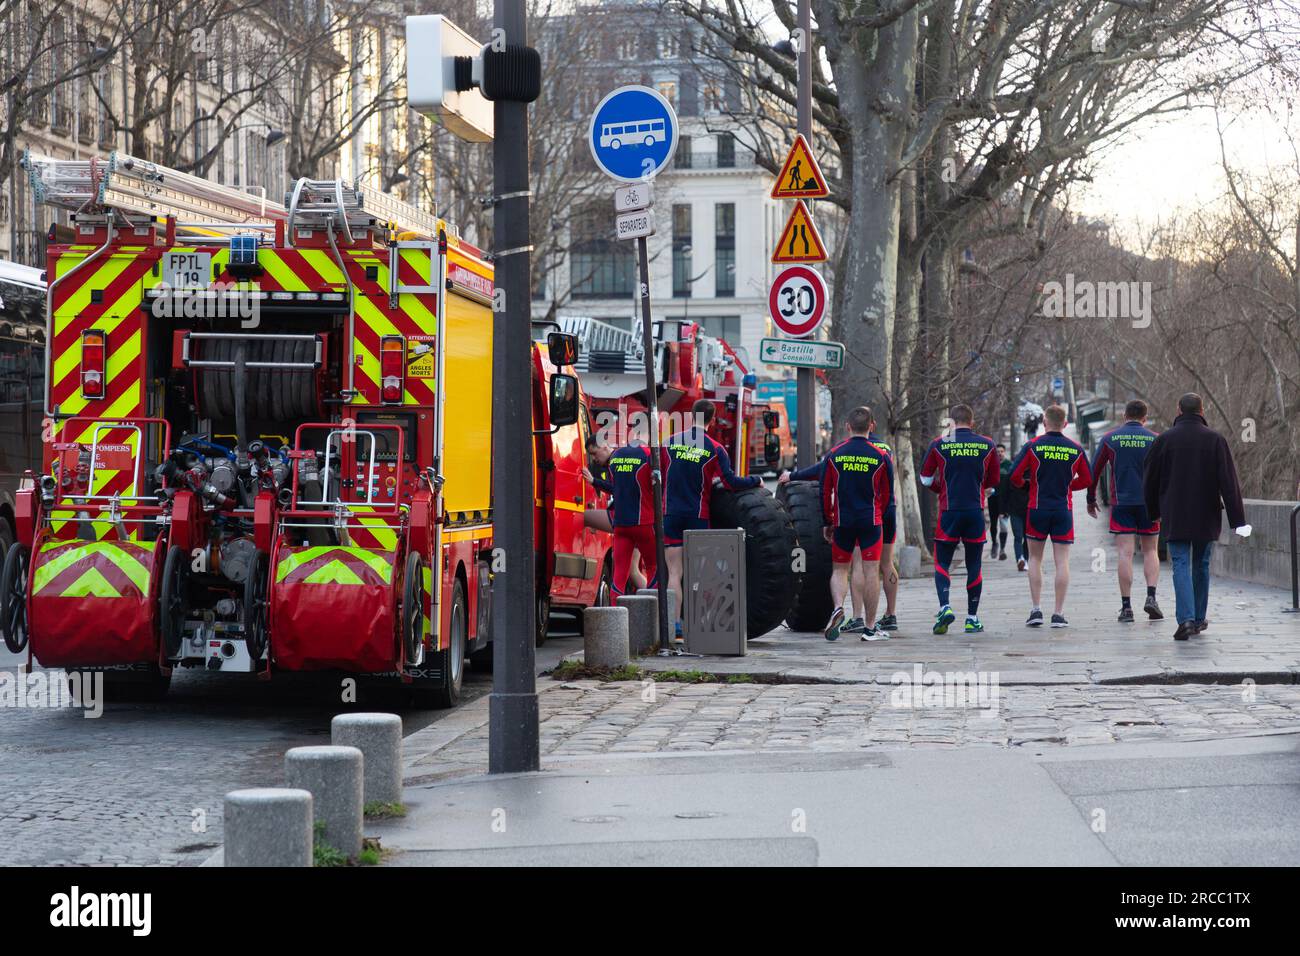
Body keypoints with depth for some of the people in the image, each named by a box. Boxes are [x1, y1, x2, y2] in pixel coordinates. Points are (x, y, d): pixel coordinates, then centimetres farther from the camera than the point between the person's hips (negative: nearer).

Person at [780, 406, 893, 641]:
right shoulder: (881, 457, -2)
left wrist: (828, 522, 14)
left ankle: (838, 607, -16)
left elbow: (825, 492, 3)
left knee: (839, 569, 12)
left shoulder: (834, 454, -1)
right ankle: (869, 628, 2)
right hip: (870, 521, -1)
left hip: (842, 521, 1)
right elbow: (886, 495, 7)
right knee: (871, 571, 1)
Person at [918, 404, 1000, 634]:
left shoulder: (938, 445, -2)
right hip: (976, 511, 1)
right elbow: (993, 482, 10)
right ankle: (972, 618, 11)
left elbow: (925, 479, 4)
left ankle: (945, 607, -15)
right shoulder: (987, 445, 2)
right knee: (974, 565, 10)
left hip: (949, 511, -1)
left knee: (941, 563, 6)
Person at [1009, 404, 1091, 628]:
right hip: (1064, 510, 1)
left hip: (1037, 508, -1)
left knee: (1035, 559, 12)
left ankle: (1036, 610, 5)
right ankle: (1059, 614, -2)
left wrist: (1027, 484, 13)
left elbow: (1014, 475, -7)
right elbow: (1086, 480, 9)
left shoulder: (1033, 446, -6)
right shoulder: (1076, 449, 1)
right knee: (1062, 562, 2)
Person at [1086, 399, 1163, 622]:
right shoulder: (1155, 440, 2)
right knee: (1150, 551, 13)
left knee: (1125, 554, -2)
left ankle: (1126, 607, -6)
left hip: (1121, 503, 0)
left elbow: (1094, 471, 5)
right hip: (1149, 503, 0)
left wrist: (1091, 499, 15)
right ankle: (1151, 597, -4)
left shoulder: (1110, 439, 3)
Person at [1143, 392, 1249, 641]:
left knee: (1181, 565, -3)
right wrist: (1237, 519, -7)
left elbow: (1150, 480, 5)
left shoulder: (1164, 440, -2)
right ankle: (1199, 619, 22)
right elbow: (1229, 482, -7)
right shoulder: (1215, 440, -3)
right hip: (1207, 517, 1)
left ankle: (1186, 618, -20)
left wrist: (1154, 512, 20)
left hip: (1175, 517, -1)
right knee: (1201, 565, 15)